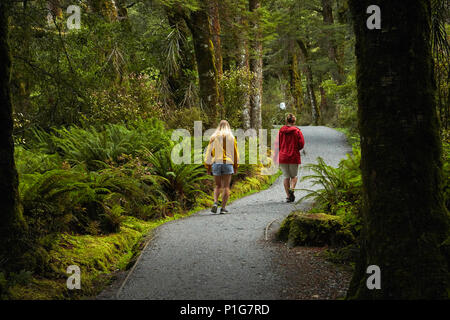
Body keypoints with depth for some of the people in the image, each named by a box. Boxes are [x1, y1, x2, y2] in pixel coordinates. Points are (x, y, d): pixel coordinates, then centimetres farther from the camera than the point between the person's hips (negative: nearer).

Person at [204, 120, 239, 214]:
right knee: (226, 187, 2)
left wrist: (208, 167, 9)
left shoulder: (214, 137, 6)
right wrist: (236, 166, 12)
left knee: (218, 186, 12)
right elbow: (235, 153, 4)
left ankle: (215, 203, -10)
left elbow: (209, 152, 4)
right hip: (228, 164, -1)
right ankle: (223, 208, -3)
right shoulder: (231, 137, 3)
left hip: (216, 163, 2)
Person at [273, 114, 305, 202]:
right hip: (294, 157, -1)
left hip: (282, 157, 1)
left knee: (286, 177, 11)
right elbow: (301, 144, -5)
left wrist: (275, 156, 10)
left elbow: (277, 144, 0)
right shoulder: (297, 131, -5)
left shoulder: (281, 131, 0)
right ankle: (292, 189, -12)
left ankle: (288, 196, 6)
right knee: (294, 176, 16)